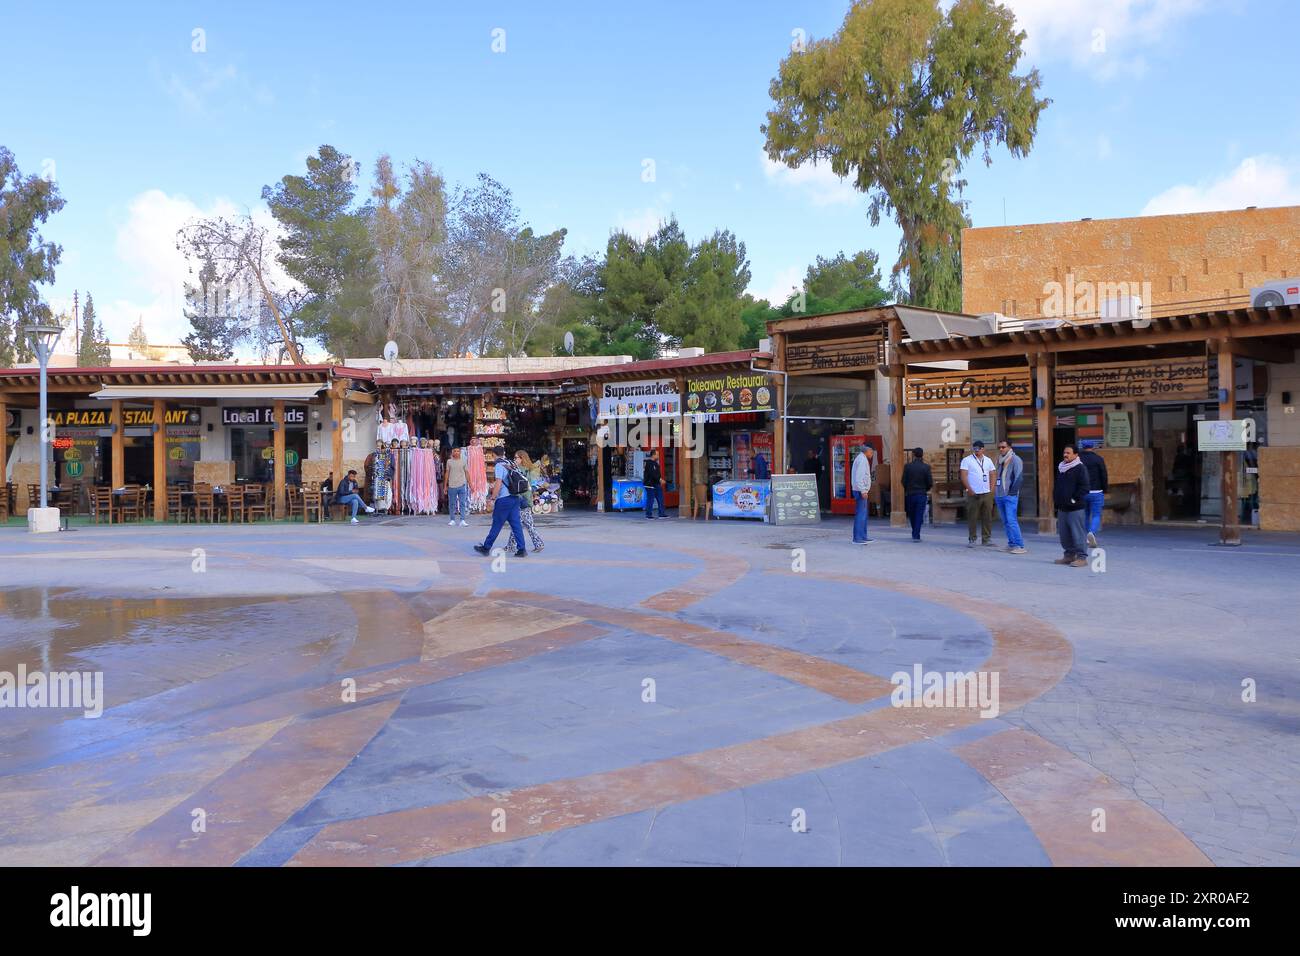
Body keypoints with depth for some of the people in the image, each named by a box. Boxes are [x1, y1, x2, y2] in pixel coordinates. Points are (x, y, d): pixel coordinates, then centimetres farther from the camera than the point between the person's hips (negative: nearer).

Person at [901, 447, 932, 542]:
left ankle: (915, 534, 27)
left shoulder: (907, 466, -4)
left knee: (912, 515, 15)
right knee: (919, 516, 1)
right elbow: (930, 483, -6)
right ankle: (916, 535, -5)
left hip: (910, 494, 1)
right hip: (921, 494, -1)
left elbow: (904, 481, -5)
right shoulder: (926, 467, -6)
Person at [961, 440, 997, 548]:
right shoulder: (967, 460, 1)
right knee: (972, 518, -2)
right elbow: (964, 476, -5)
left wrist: (991, 489, 3)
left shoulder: (988, 460, 13)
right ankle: (971, 539, 5)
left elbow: (992, 475, 15)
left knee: (987, 517, 3)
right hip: (973, 494, -3)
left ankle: (987, 539, 10)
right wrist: (970, 490, -12)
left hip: (987, 494, 3)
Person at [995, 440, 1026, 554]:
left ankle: (1019, 546, -13)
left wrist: (1012, 492, -15)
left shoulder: (1015, 460, -7)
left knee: (1011, 521, -14)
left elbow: (1019, 478, -13)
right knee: (1005, 521, 10)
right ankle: (1011, 543, 17)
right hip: (1000, 496, 8)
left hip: (1010, 496, -8)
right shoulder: (1000, 460, 17)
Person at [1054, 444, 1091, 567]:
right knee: (1064, 534, 11)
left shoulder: (1080, 468, -8)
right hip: (1062, 508, 8)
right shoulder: (1060, 468, 16)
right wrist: (1055, 499, 15)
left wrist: (1074, 499, -16)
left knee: (1077, 533, -7)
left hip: (1076, 508, -8)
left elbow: (1083, 487, -14)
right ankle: (1069, 555, 22)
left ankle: (1081, 557, -2)